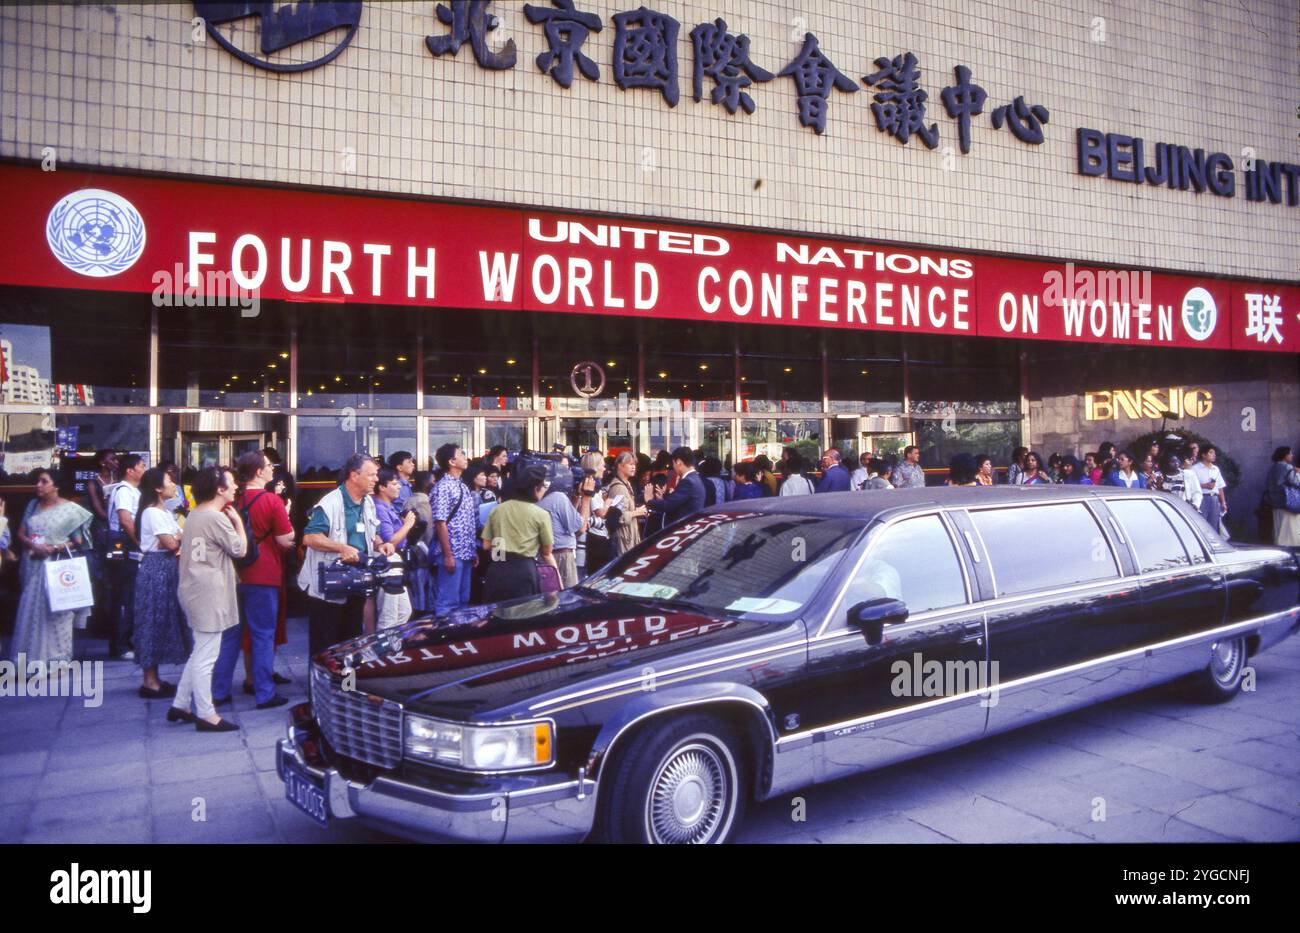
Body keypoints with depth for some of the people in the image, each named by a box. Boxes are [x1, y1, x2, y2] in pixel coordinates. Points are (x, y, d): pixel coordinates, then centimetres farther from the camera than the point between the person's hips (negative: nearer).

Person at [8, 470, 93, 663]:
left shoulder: (70, 509, -4)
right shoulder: (32, 505, 11)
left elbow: (79, 542, -5)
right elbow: (21, 534, 7)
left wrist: (54, 549, -18)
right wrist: (34, 546, -13)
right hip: (33, 568, 5)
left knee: (56, 614, -1)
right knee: (30, 613, 4)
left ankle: (57, 659, 7)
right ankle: (31, 662, 10)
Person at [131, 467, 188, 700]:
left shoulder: (166, 512, 14)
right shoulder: (152, 513, -15)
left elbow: (176, 541, 14)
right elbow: (171, 543, -20)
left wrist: (179, 542, -7)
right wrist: (181, 535, -1)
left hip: (167, 569, 10)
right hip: (156, 569, -10)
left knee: (161, 621, 12)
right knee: (154, 621, -4)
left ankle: (152, 678, 19)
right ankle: (149, 682, 1)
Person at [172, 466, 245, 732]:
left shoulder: (195, 515, 12)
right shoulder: (217, 518, -18)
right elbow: (239, 550, -12)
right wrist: (238, 521, -3)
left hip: (195, 590, 10)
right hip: (209, 593, -10)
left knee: (199, 653, 20)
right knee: (206, 657, -3)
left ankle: (180, 705, 26)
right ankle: (206, 715, 4)